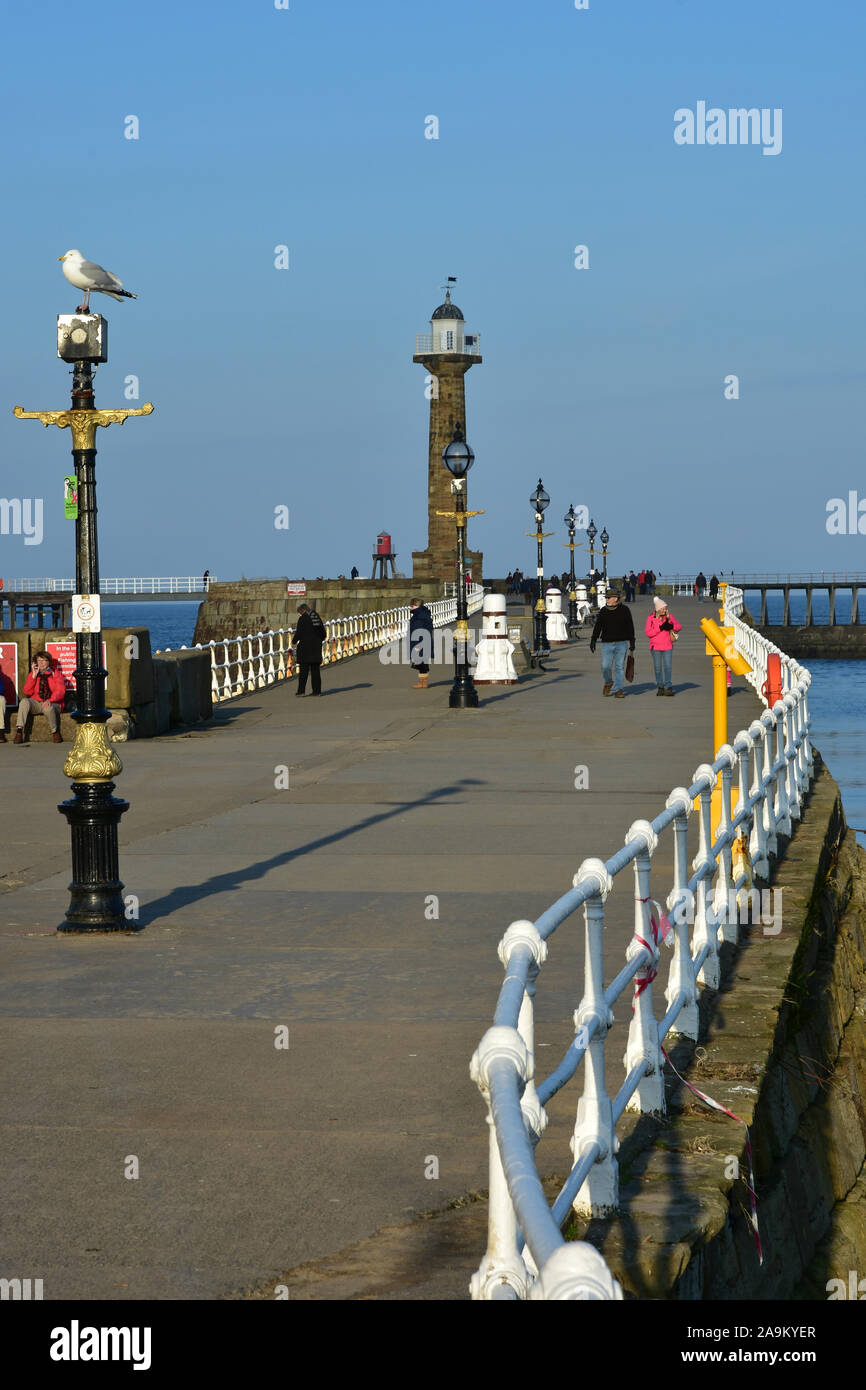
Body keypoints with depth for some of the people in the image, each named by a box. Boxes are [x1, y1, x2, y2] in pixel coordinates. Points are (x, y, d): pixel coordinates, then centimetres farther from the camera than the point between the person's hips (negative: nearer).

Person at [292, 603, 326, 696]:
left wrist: (294, 642, 6)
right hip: (316, 648, 5)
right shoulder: (317, 617, 9)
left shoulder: (302, 619, -9)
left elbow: (299, 633, -11)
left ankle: (301, 690, -2)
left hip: (305, 648, -5)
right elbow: (323, 633, 12)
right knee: (315, 669, 8)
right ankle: (317, 690, 6)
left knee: (303, 669, -1)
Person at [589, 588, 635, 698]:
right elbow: (597, 627, 10)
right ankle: (608, 683, 23)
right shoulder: (603, 611, 8)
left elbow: (630, 627, 5)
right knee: (605, 666, -5)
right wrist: (593, 640, 1)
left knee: (619, 667, -2)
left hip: (621, 643, -1)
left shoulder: (624, 610, 3)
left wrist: (632, 641, 0)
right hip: (607, 643, 1)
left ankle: (618, 690, 3)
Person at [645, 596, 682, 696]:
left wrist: (672, 626, -13)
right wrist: (660, 627, -19)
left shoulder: (669, 616, 3)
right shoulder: (651, 618, -4)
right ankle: (660, 687, 16)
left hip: (667, 647, 1)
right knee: (658, 668, 6)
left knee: (667, 667, -7)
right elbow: (648, 632, -10)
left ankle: (668, 687, -8)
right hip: (655, 647, -1)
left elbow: (679, 627, 9)